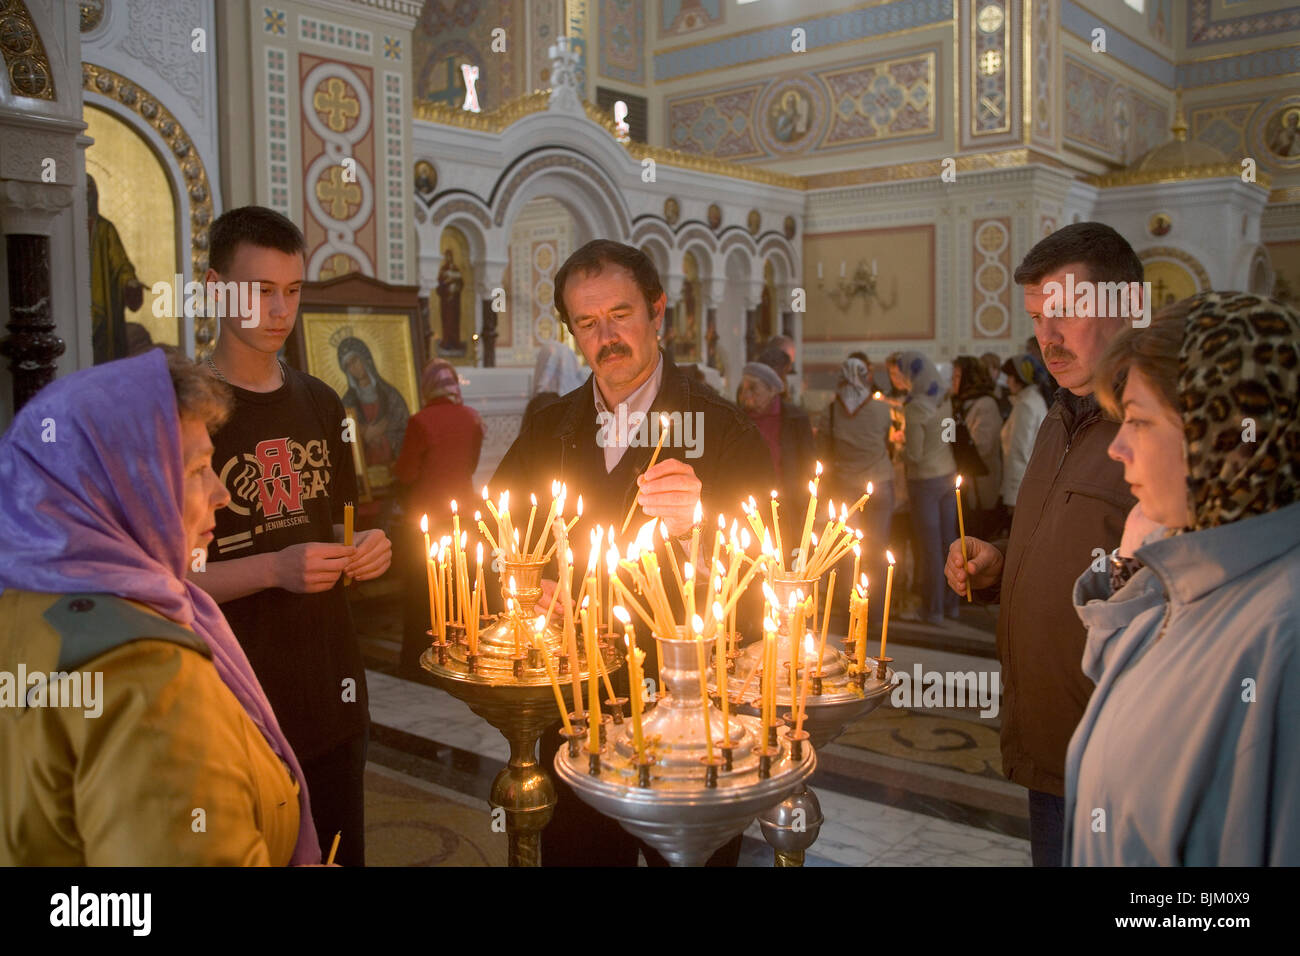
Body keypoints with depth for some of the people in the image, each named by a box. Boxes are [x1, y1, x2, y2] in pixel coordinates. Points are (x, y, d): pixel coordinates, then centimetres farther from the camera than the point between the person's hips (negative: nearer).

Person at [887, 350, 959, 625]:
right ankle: (950, 602, 25)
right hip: (948, 474, 7)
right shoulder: (944, 398, 2)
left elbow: (914, 455, -19)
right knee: (948, 540, 14)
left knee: (928, 545, 2)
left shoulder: (916, 407, -20)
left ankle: (932, 609, 11)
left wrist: (899, 446, 0)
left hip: (925, 480, -7)